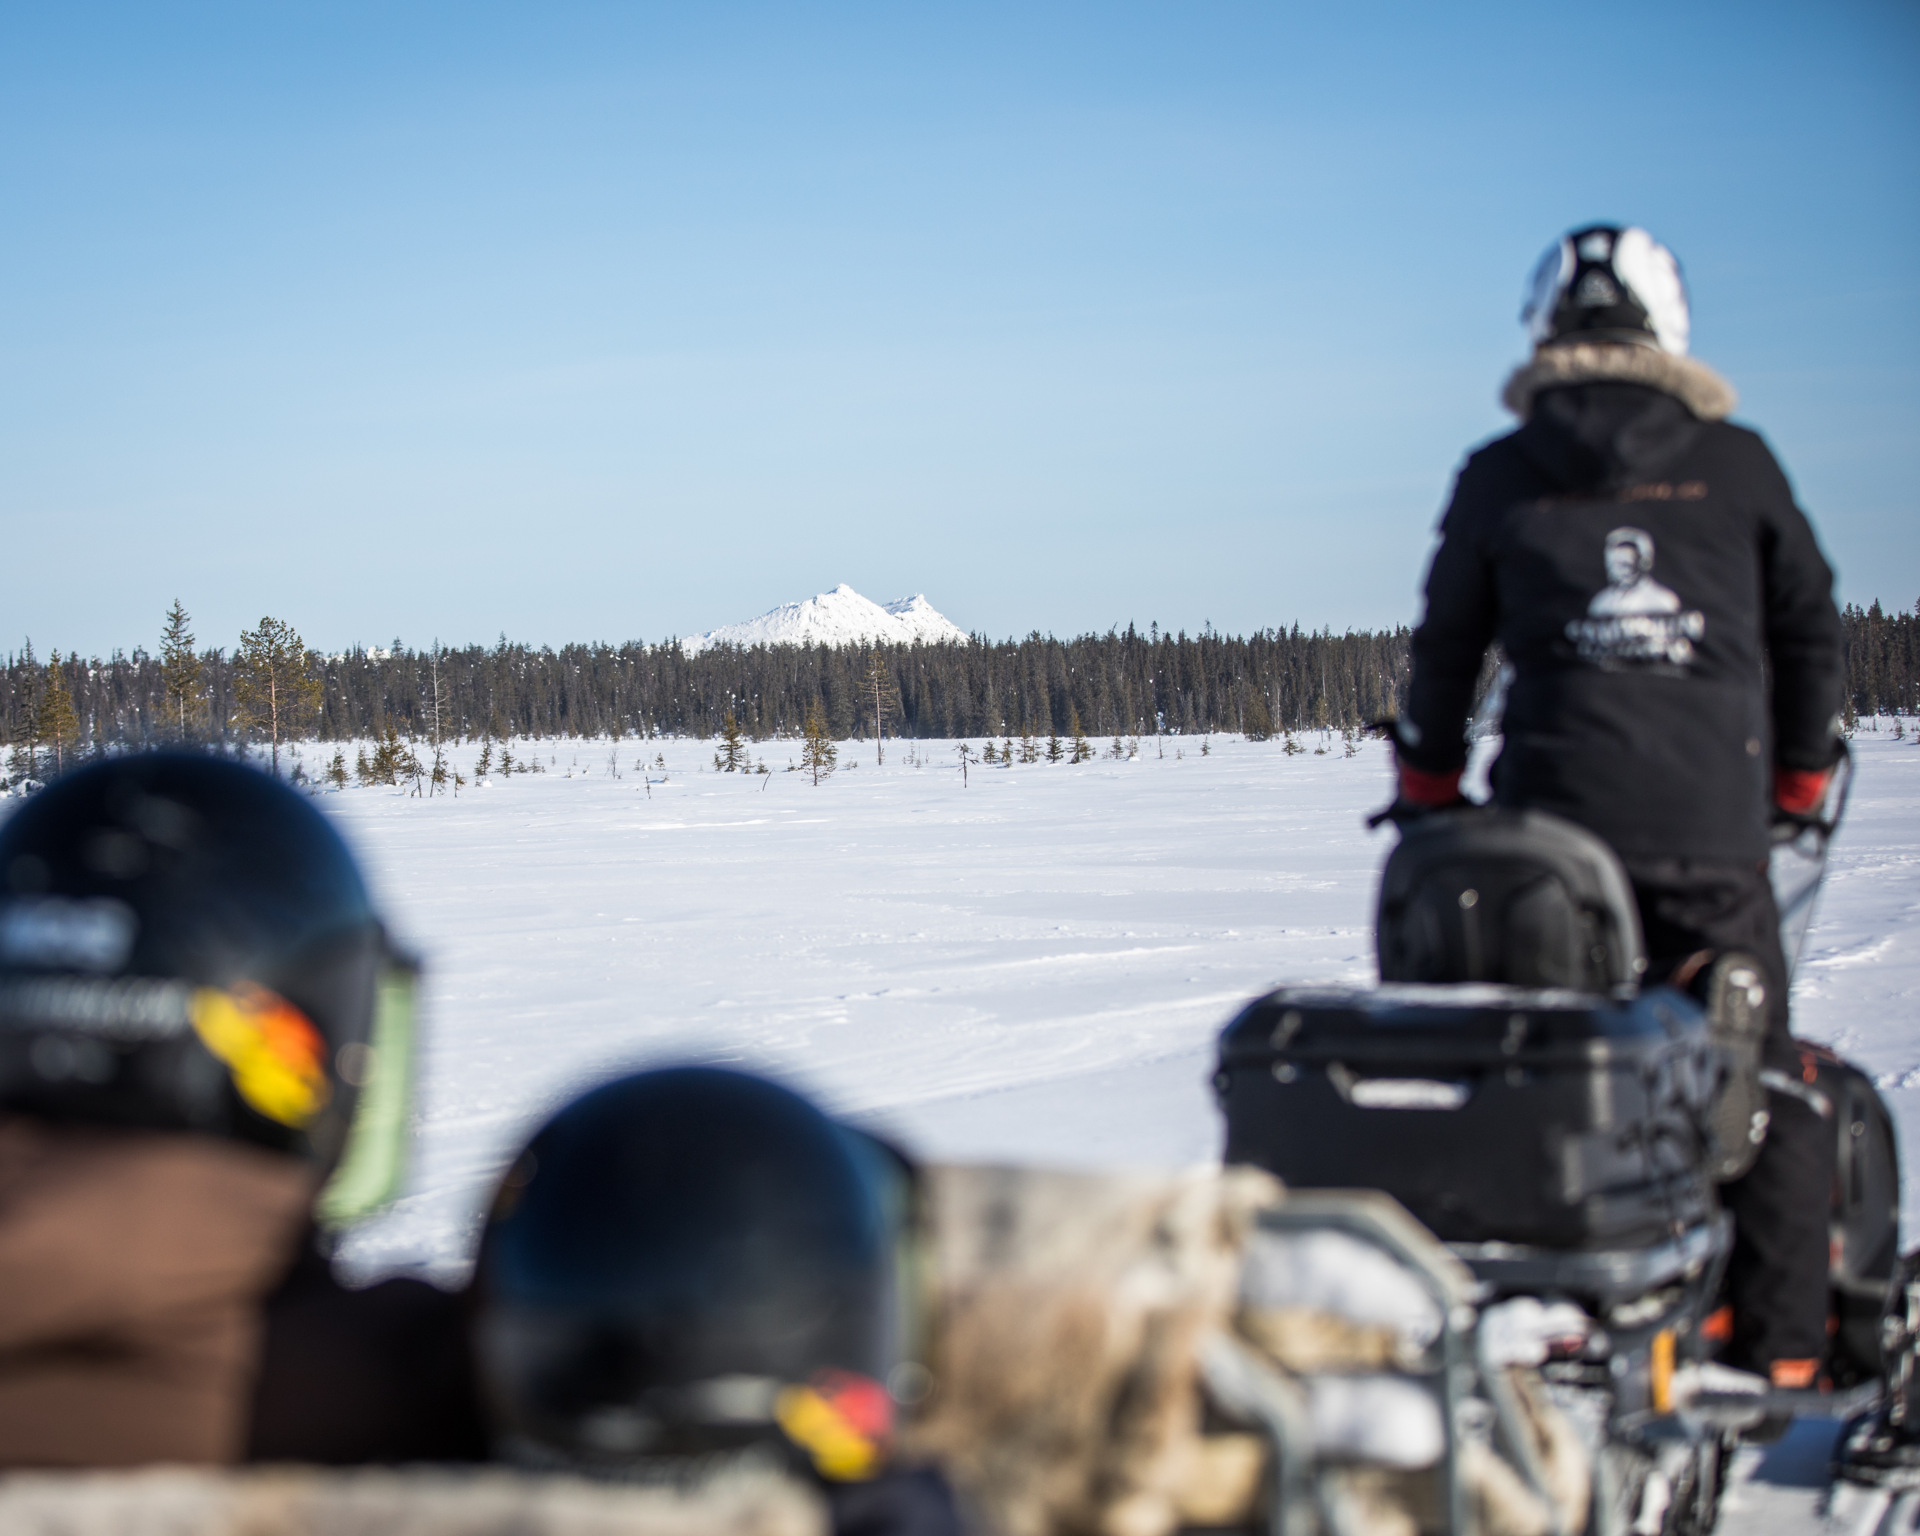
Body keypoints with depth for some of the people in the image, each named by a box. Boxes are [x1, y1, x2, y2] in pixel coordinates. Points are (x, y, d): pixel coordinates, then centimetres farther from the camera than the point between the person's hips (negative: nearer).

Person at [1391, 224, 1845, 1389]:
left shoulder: (1497, 479, 7)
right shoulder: (1737, 465, 6)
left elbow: (1445, 650, 13)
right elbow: (1810, 630, 13)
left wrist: (1428, 793, 26)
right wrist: (1799, 781, 26)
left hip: (1549, 815, 1)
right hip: (1712, 831, 0)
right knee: (1760, 1073, 6)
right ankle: (1783, 1336, 5)